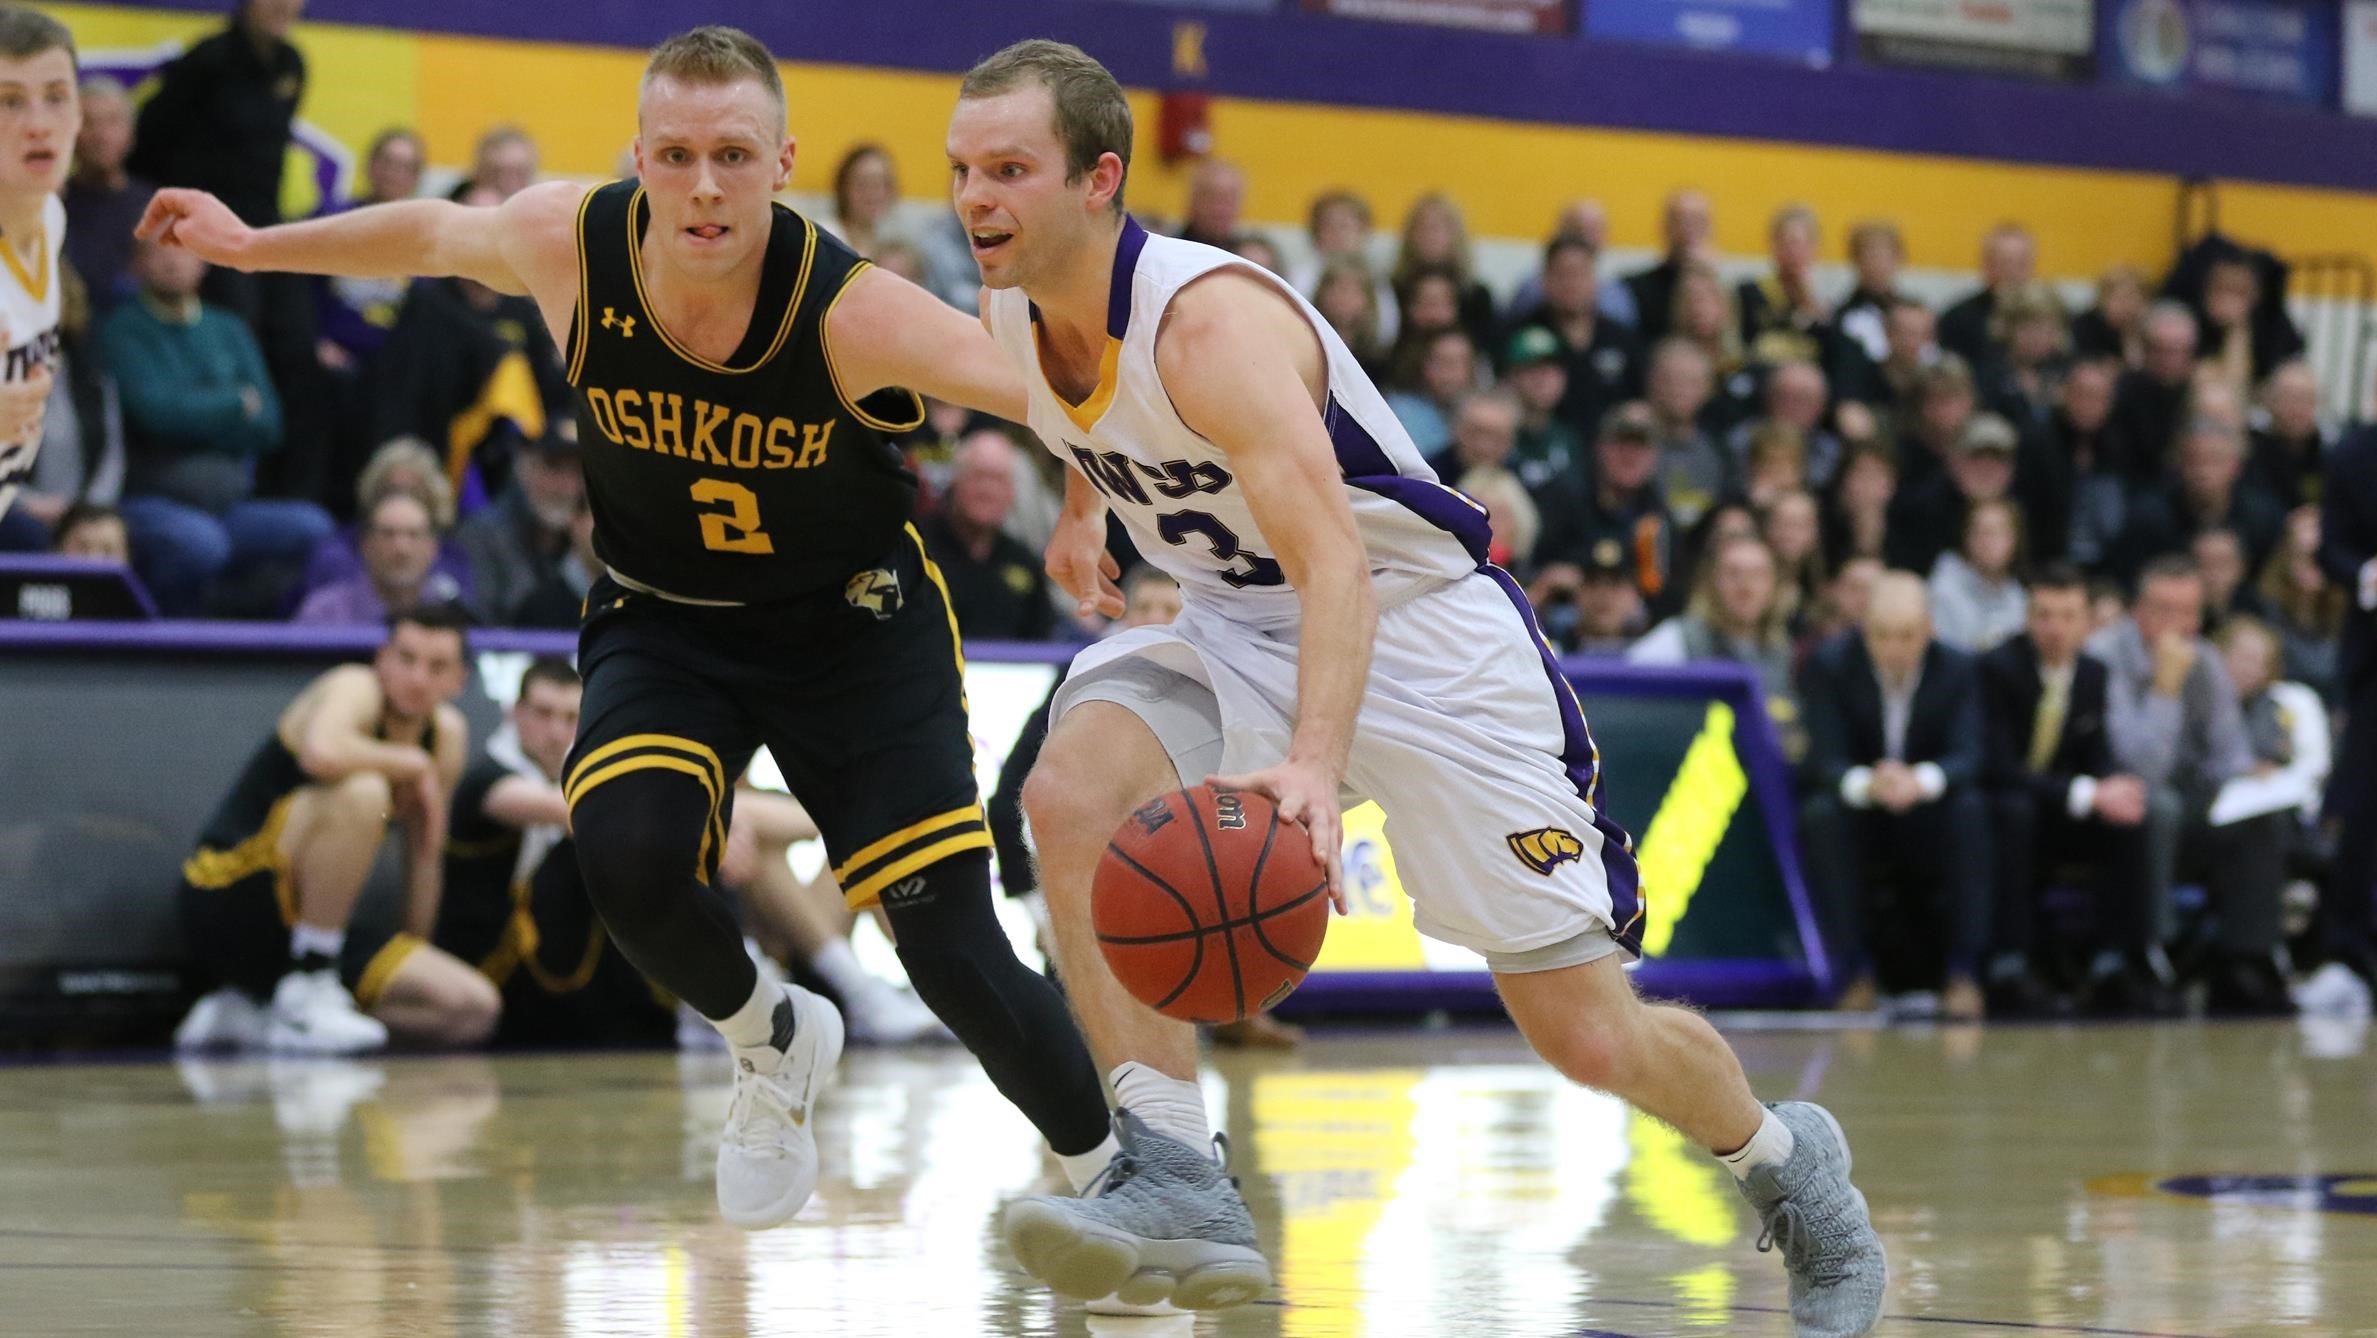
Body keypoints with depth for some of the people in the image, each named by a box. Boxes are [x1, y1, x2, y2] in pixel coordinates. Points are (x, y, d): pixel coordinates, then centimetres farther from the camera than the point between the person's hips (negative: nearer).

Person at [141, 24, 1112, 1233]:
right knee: (628, 853, -28)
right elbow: (436, 233, 4)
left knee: (956, 954, -10)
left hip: (855, 623, -2)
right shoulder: (568, 245, -18)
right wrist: (248, 246, 18)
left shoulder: (849, 313, -29)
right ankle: (771, 1045, 5)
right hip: (663, 622, 2)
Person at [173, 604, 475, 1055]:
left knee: (474, 1008, -6)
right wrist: (415, 764, -20)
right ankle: (308, 998, -22)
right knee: (361, 792, -32)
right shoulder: (356, 688, -12)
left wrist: (415, 961, 13)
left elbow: (424, 852, 16)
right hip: (230, 899, -8)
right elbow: (321, 754, -36)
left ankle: (247, 1018, 4)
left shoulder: (447, 734, 10)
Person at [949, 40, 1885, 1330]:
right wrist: (1084, 501, 27)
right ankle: (1176, 1185, -26)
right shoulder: (1012, 317, -7)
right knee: (1069, 792, -26)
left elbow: (1332, 559, -43)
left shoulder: (1207, 318, -30)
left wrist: (1314, 765, -57)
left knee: (1592, 1039, -4)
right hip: (1238, 630, 7)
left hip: (1418, 619, -6)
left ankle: (1787, 1163, 28)